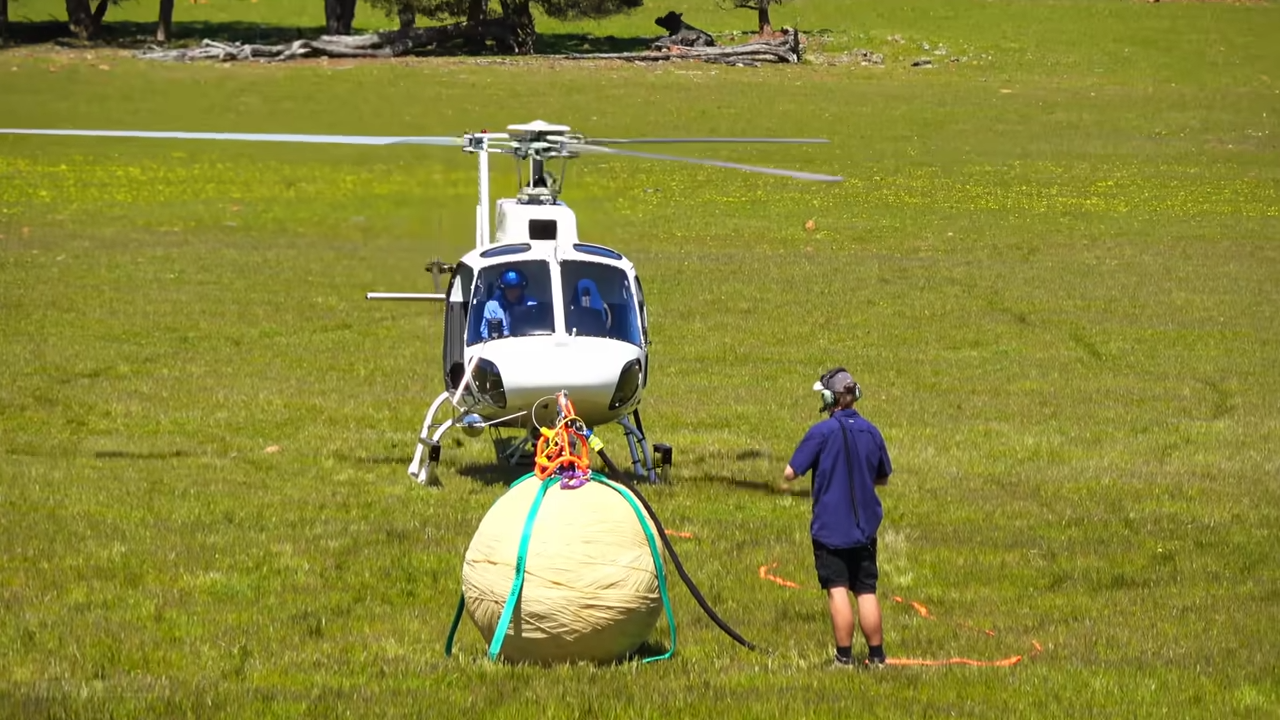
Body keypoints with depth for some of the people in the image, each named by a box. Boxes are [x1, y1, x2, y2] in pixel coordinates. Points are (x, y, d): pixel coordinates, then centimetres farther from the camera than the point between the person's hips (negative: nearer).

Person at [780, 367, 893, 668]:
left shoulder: (821, 432, -13)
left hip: (829, 527, -4)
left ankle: (845, 655, -4)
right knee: (867, 591, 9)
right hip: (865, 527, 4)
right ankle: (876, 654, 11)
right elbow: (883, 477, 14)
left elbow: (790, 474, -11)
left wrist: (785, 481, 11)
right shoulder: (871, 432, 2)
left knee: (837, 590, -2)